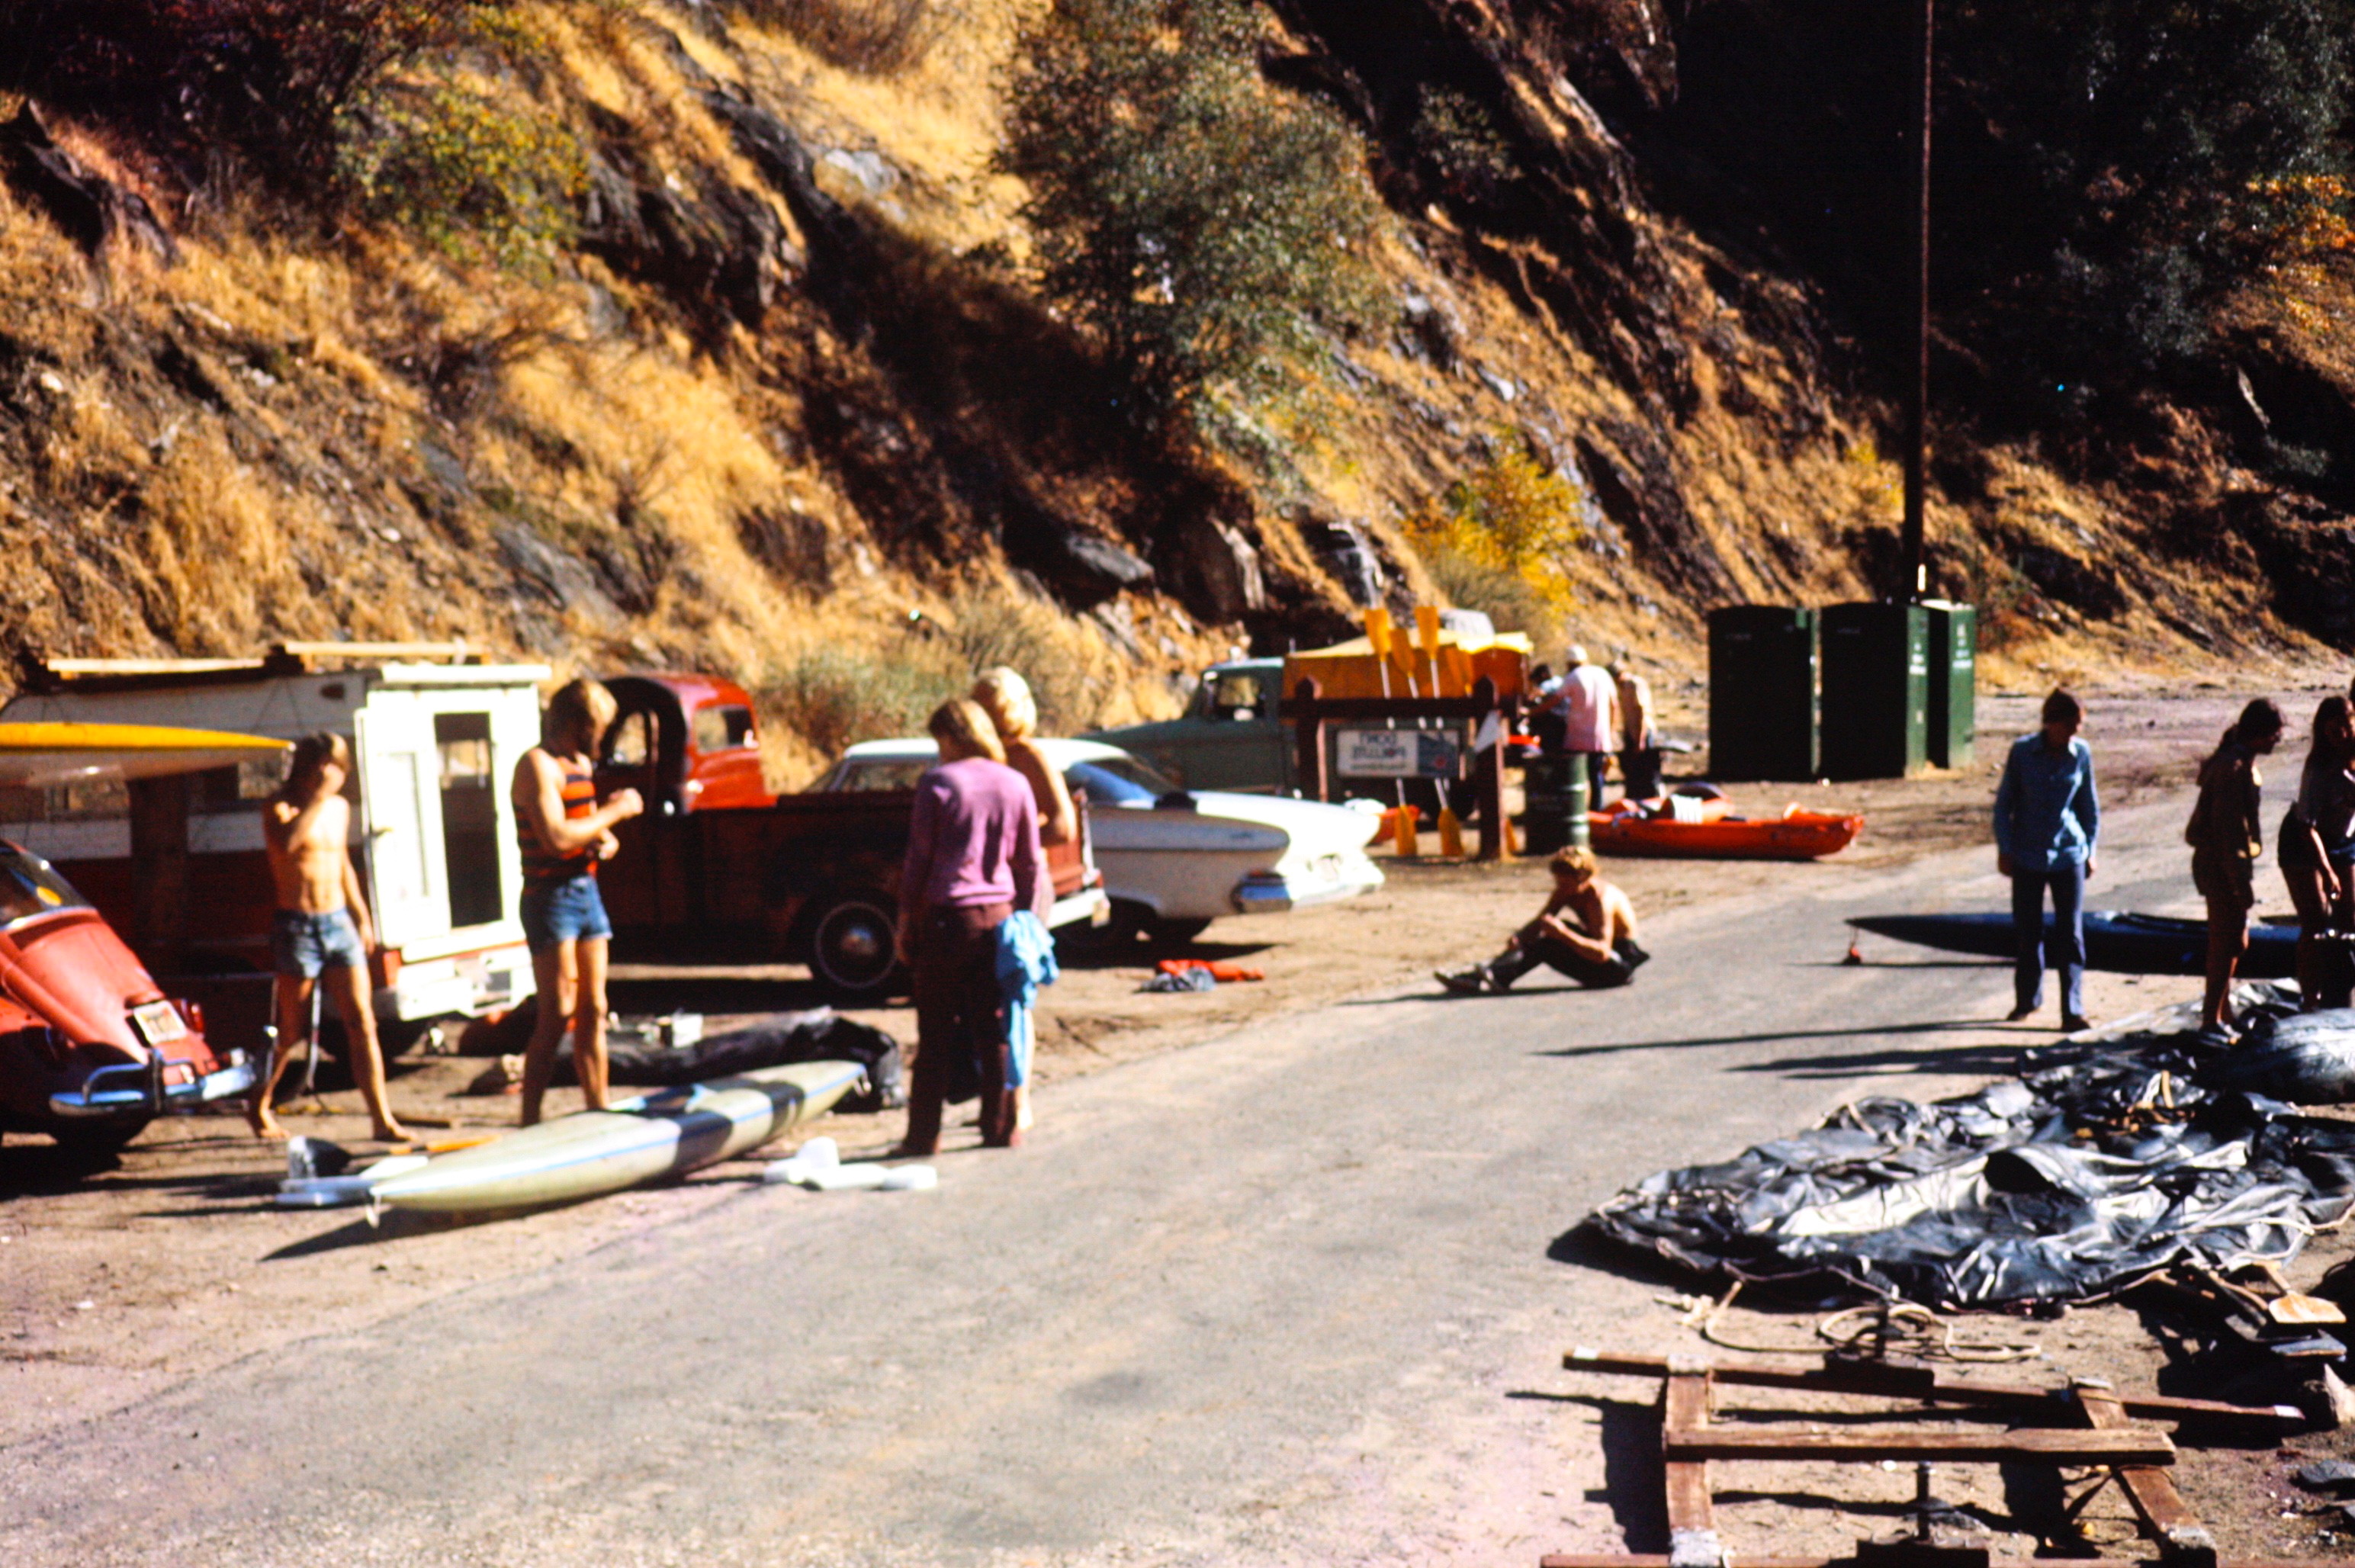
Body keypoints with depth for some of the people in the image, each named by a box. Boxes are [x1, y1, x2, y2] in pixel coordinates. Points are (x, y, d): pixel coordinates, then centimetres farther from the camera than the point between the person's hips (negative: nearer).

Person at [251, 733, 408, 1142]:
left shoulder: (339, 808, 12)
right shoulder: (280, 806, -7)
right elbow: (287, 842, -30)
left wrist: (360, 913, 22)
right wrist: (318, 797, -26)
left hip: (339, 923, 5)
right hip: (297, 926, -5)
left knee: (362, 1022, -4)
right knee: (292, 1030, 5)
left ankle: (382, 1119, -5)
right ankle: (260, 1106, 29)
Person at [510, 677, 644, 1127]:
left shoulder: (582, 764, 15)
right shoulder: (537, 765, -12)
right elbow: (557, 838, -24)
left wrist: (607, 839, 4)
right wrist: (614, 811, -15)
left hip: (586, 891, 8)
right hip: (550, 898, -8)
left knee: (593, 1012, 9)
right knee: (558, 1015, -9)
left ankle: (598, 1114, 15)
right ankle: (529, 1122, -3)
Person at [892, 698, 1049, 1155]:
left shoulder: (937, 783, -5)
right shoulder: (1016, 785, 6)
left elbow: (918, 861, -4)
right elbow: (1031, 864, 8)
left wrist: (905, 927, 2)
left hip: (946, 918, -3)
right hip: (999, 914, 3)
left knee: (937, 1033, 3)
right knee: (995, 1028, 10)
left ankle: (925, 1135, 7)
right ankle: (1002, 1129, 12)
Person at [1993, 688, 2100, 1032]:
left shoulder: (2081, 753, -3)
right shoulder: (2022, 751, -8)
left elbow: (2089, 806, 8)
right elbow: (2004, 802, 0)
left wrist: (2090, 849, 10)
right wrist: (2004, 849, -1)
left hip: (2069, 856, 0)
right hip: (2027, 857, 0)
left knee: (2071, 935, -2)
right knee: (2028, 932, 10)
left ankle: (2073, 1010, 2)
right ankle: (2028, 999, 27)